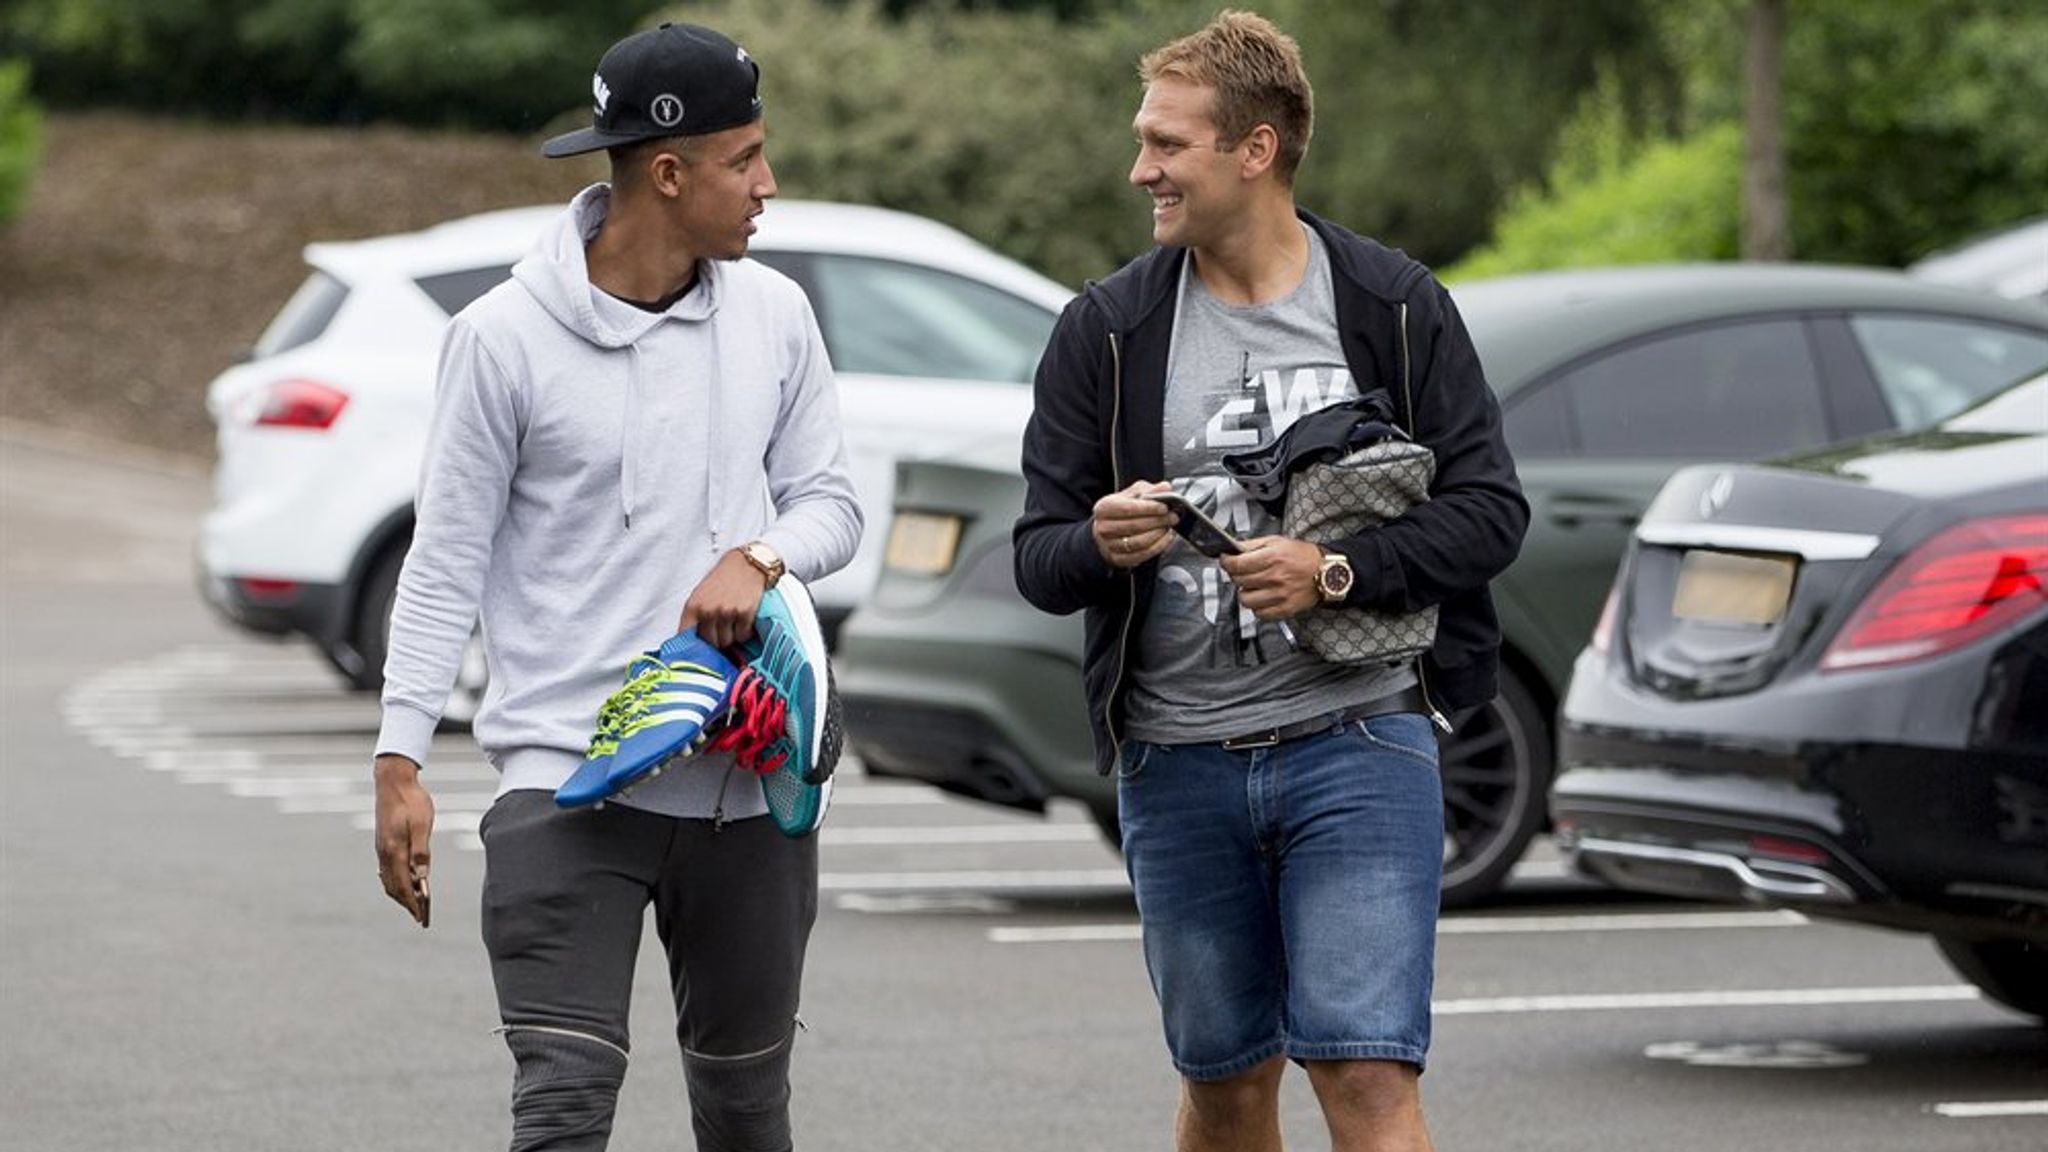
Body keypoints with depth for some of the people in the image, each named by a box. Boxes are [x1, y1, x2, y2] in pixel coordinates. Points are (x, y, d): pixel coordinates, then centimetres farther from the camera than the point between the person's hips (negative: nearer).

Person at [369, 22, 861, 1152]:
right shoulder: (505, 337, -6)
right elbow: (446, 563, -2)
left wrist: (759, 557, -11)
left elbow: (830, 502, 12)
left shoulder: (773, 314, 6)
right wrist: (400, 761, -7)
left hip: (748, 783, 4)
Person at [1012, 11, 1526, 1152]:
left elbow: (1490, 509, -2)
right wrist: (1103, 546, -20)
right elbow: (1039, 556, 4)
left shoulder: (1394, 307, 0)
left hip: (1359, 742, -3)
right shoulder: (1106, 330, 4)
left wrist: (1337, 572, -16)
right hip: (1179, 760, 3)